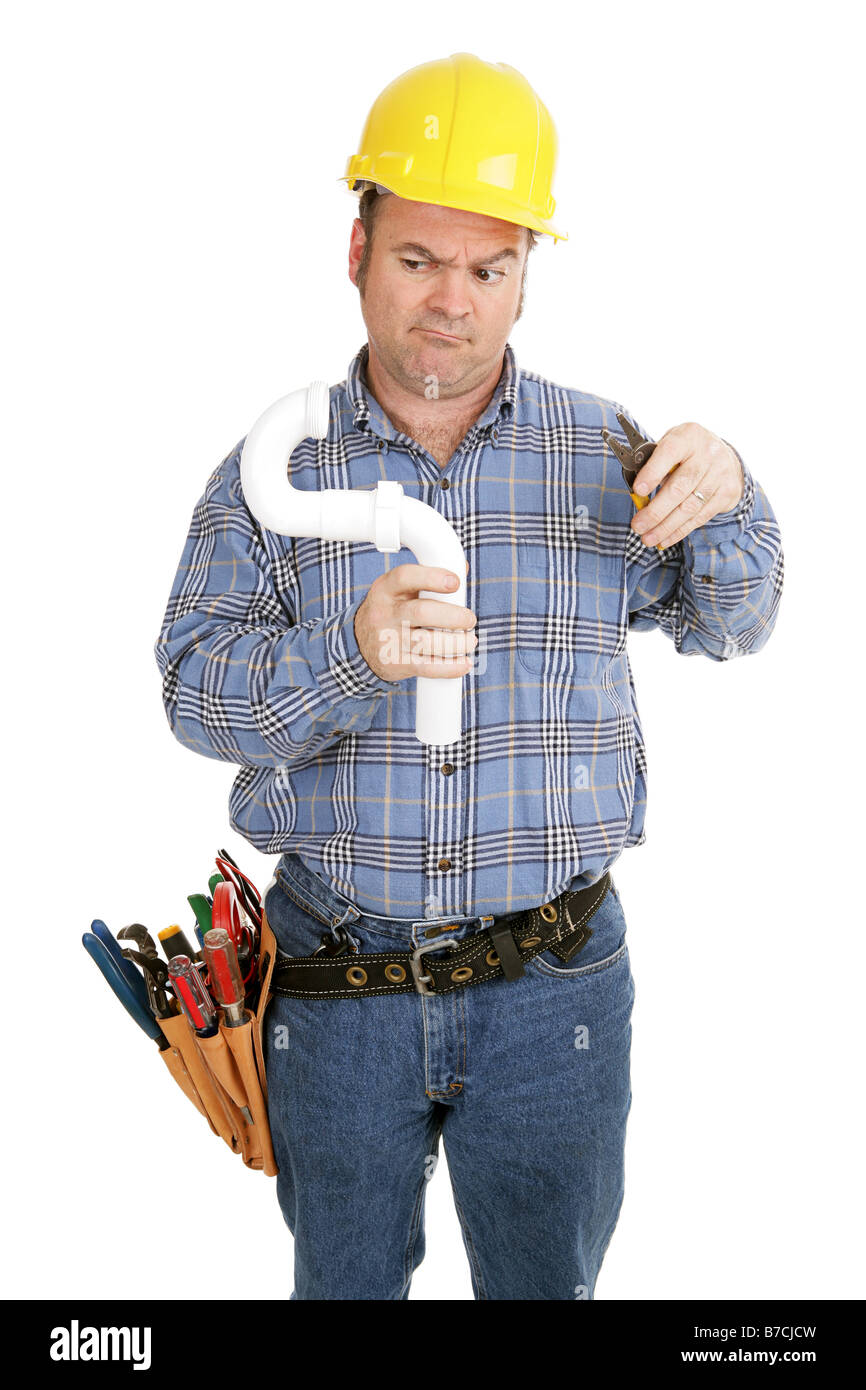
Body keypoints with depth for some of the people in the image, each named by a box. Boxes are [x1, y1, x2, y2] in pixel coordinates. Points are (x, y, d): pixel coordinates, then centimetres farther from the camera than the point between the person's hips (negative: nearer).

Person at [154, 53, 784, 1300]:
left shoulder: (601, 451, 0)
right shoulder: (276, 464, -2)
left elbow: (730, 626, 5)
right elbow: (194, 686, -8)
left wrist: (725, 500, -17)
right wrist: (349, 655, -28)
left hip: (553, 997, 0)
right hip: (336, 986, 0)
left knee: (546, 1279, 19)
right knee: (345, 1279, 22)